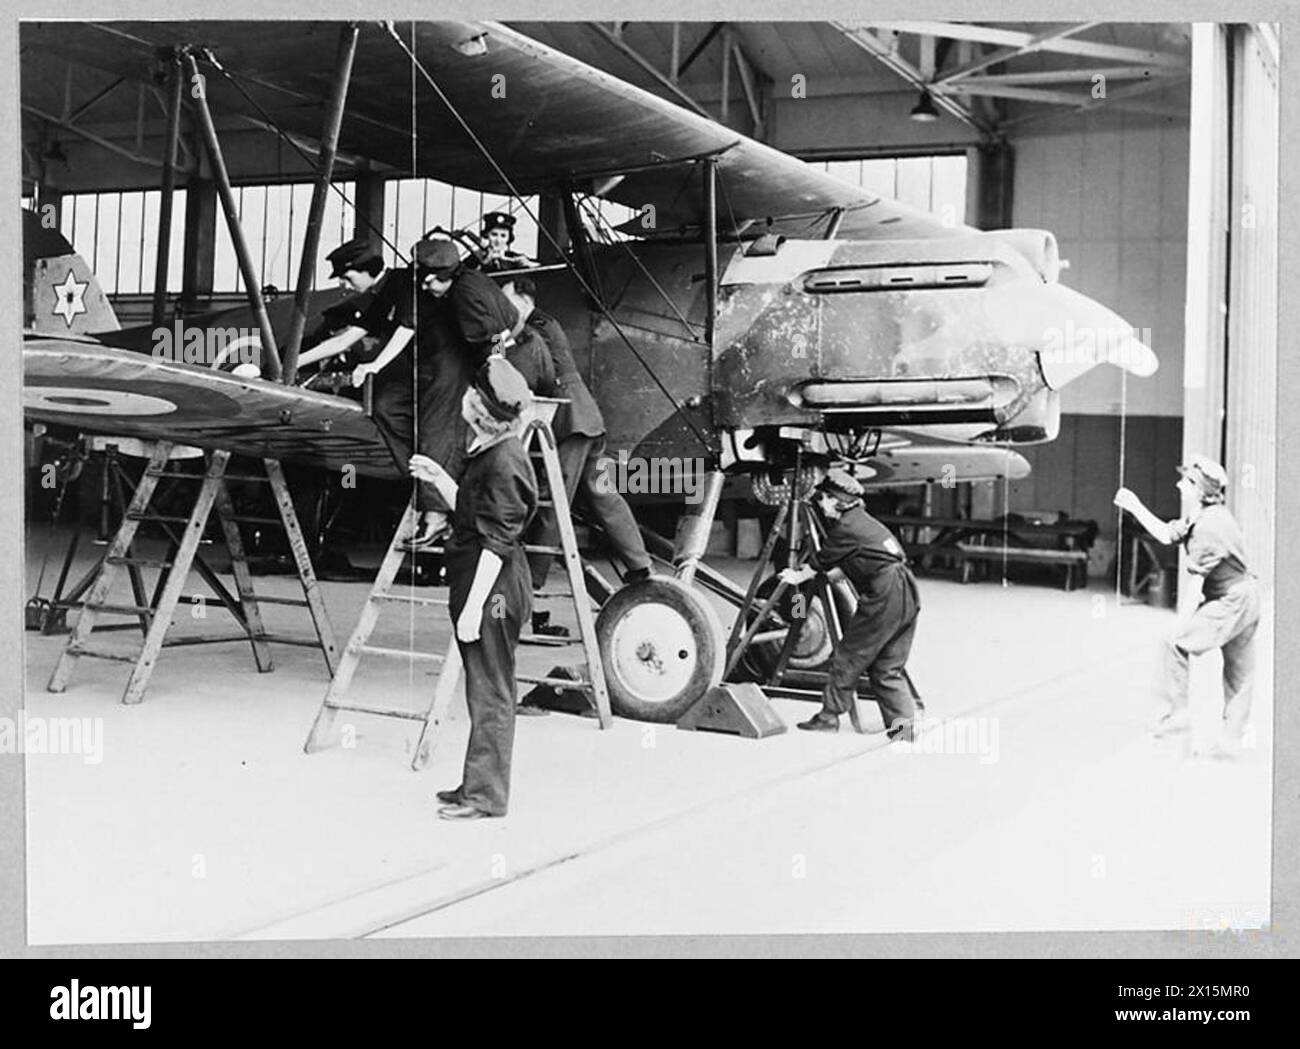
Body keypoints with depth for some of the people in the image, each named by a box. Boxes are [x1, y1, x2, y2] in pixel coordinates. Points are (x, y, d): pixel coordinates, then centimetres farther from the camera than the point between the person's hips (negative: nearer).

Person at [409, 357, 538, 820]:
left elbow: (497, 542, -20)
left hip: (493, 590, -10)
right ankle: (478, 784, 24)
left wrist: (474, 605, -20)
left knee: (489, 694, -3)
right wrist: (439, 478, 18)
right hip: (481, 588, 10)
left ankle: (485, 795, 5)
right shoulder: (486, 452, 13)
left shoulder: (504, 460, -18)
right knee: (485, 692, 15)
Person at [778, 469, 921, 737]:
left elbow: (819, 564, 10)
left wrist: (797, 577, 28)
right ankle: (903, 721, 2)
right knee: (887, 669, 12)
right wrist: (808, 570, 44)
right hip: (908, 595, 9)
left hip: (883, 598, -9)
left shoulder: (845, 528, -4)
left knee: (847, 659, 4)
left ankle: (829, 715, 11)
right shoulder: (863, 521, 22)